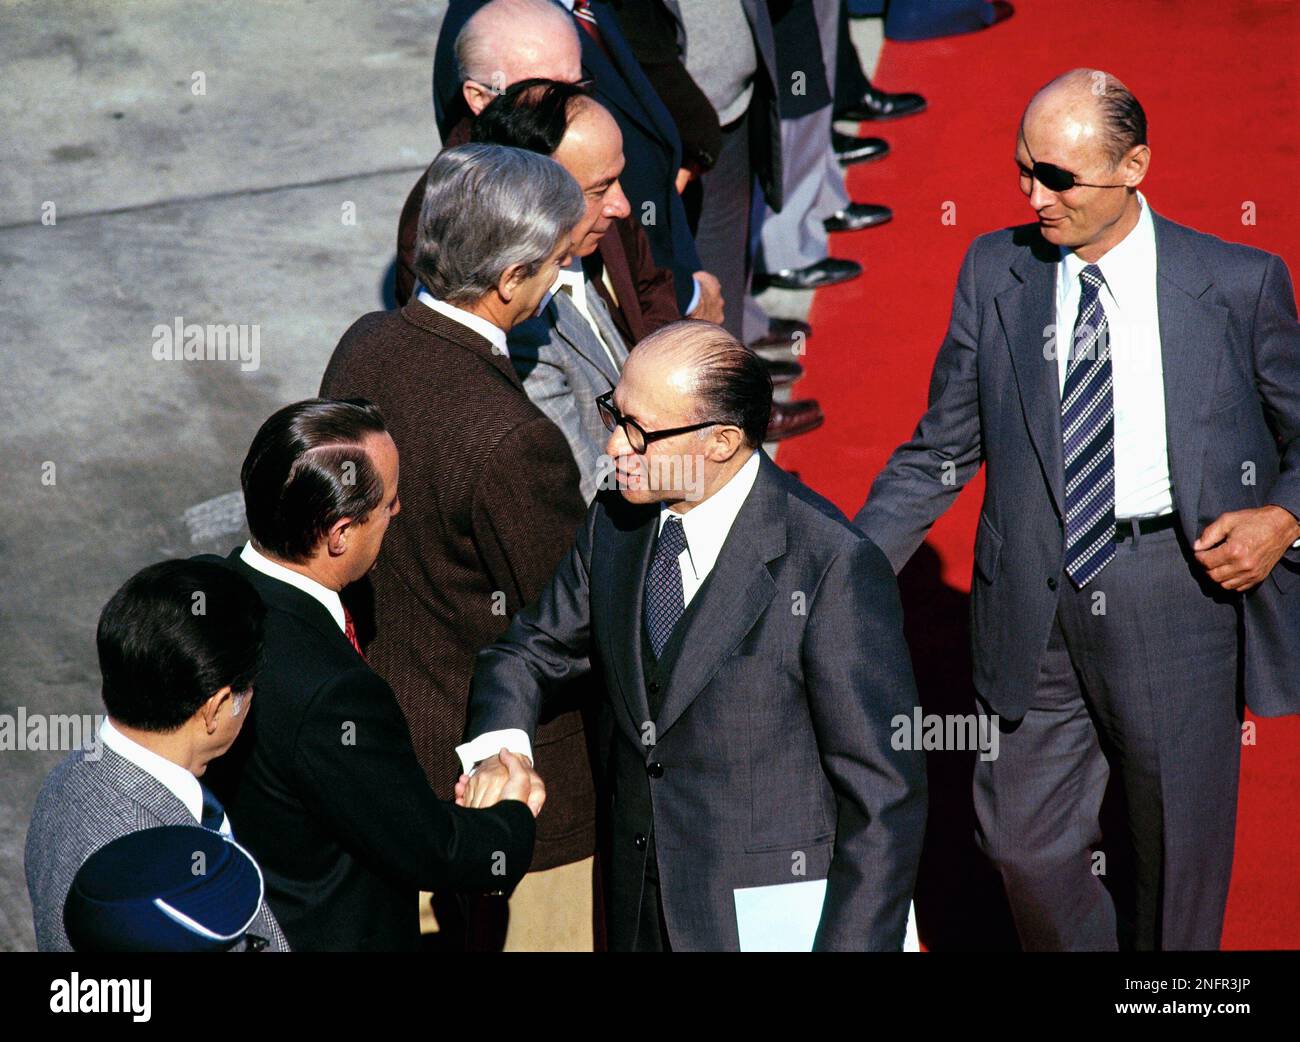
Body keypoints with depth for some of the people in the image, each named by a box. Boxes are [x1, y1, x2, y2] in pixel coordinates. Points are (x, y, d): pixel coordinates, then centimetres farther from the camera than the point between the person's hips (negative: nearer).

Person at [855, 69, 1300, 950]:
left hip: (1179, 590, -2)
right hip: (1036, 605, 2)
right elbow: (941, 453, 7)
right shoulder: (994, 274, 3)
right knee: (1024, 841, 7)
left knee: (1176, 853, 9)